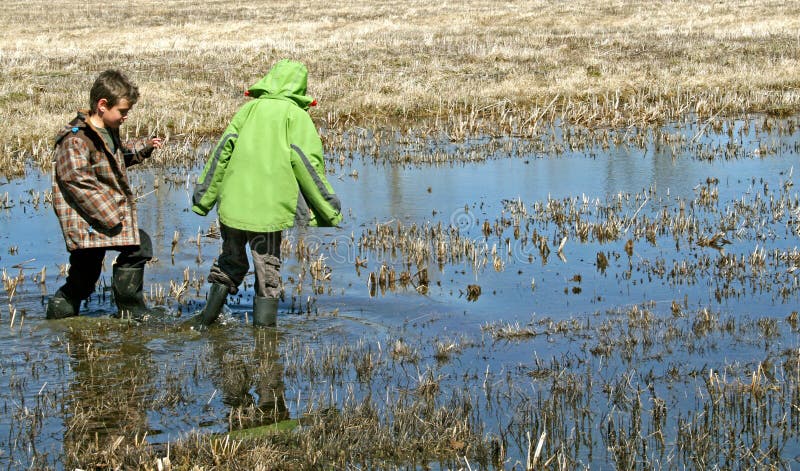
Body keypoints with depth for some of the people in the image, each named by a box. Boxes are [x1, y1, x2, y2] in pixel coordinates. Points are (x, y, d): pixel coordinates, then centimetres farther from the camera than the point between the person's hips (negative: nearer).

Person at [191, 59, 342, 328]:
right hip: (271, 211, -4)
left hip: (233, 206, 4)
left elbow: (223, 151, 6)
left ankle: (207, 319, 26)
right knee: (269, 277, 9)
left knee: (229, 265, 23)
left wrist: (203, 200, 11)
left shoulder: (248, 109, 10)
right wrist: (330, 212, 0)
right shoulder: (296, 115, 1)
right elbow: (307, 164, -6)